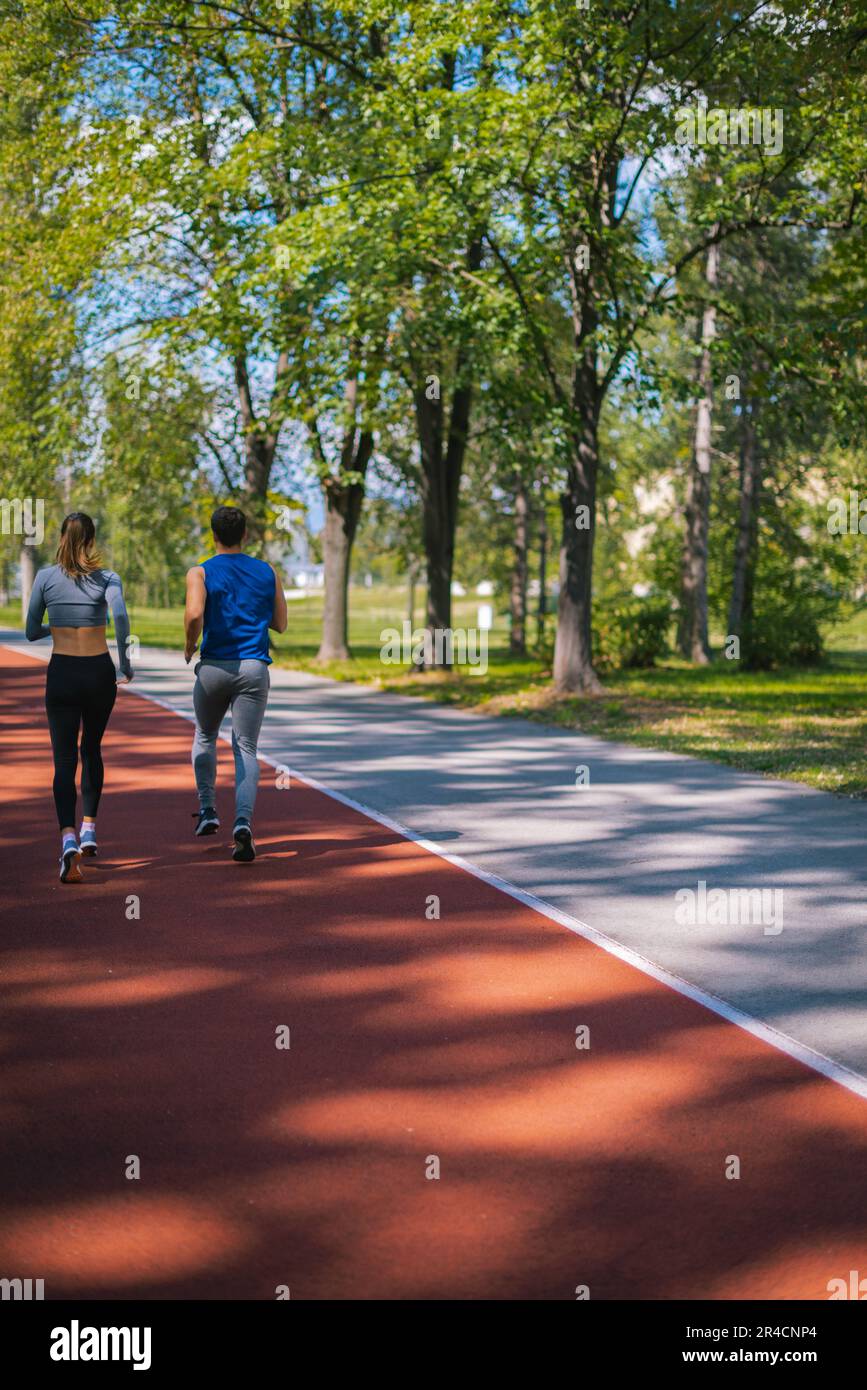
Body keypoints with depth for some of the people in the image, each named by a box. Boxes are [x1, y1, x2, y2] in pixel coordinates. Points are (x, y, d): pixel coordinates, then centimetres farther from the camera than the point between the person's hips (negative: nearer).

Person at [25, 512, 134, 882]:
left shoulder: (45, 577, 1)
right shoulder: (107, 578, -3)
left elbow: (31, 632, 6)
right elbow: (119, 614, -23)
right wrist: (125, 664, -14)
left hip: (62, 673, 0)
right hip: (99, 672, 0)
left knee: (64, 760, -3)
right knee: (92, 750, 23)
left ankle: (68, 839, -23)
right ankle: (89, 828, 23)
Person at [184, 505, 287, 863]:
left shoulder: (200, 573, -1)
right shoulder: (267, 572, 8)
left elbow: (194, 614, -18)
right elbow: (281, 624, 12)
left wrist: (189, 646, 0)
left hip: (214, 668, -1)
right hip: (254, 669, 1)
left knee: (205, 737, 24)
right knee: (246, 748, -2)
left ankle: (207, 810, 20)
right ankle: (243, 823, -20)